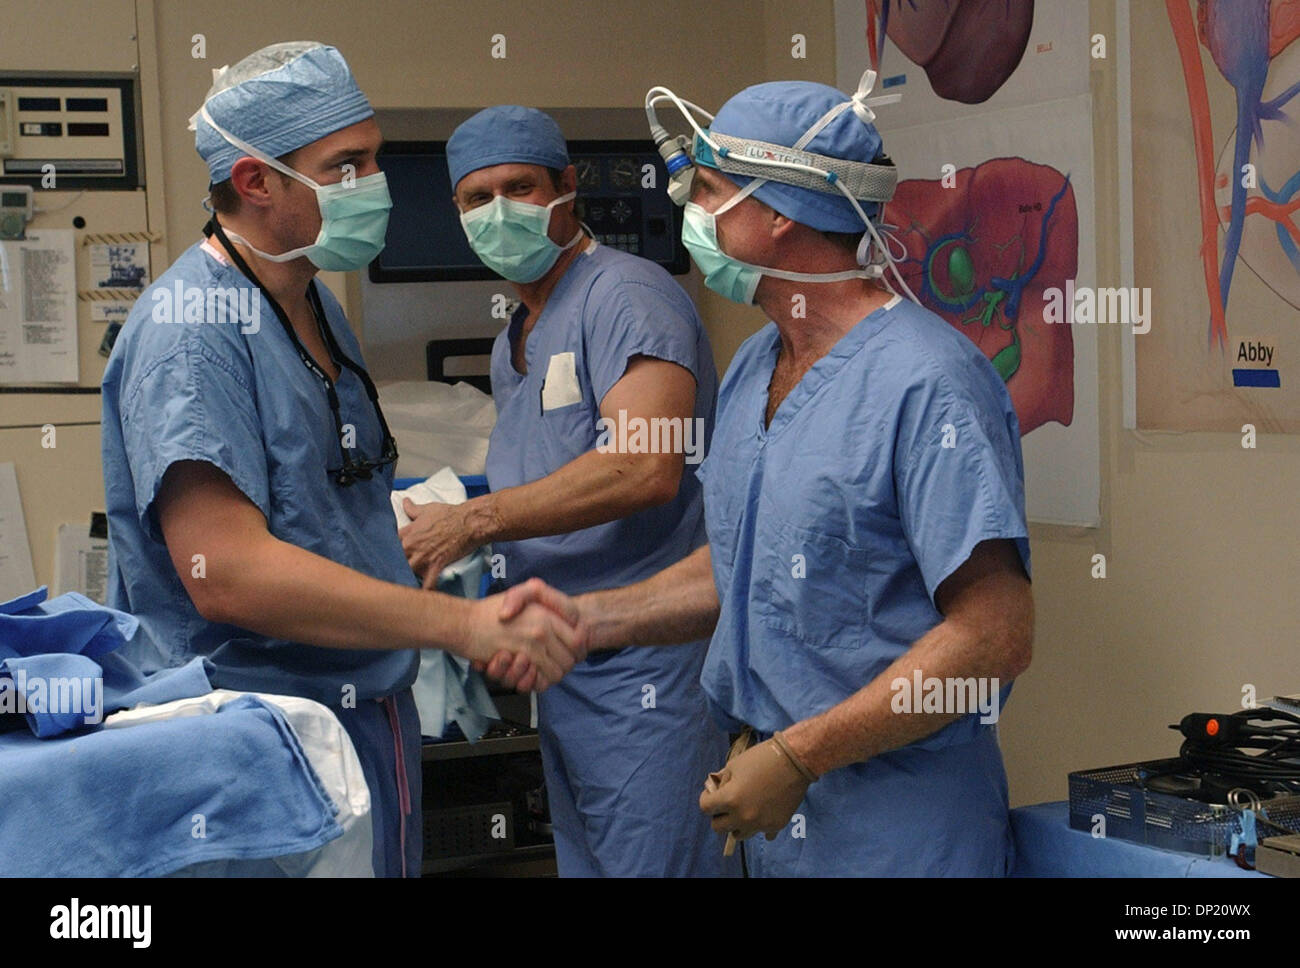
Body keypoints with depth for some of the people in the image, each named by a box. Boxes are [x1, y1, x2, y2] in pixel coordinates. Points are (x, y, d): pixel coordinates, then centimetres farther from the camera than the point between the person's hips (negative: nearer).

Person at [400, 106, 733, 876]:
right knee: (584, 866, 15)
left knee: (651, 863, -7)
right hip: (562, 670, 9)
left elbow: (643, 470, -25)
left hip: (645, 667, -9)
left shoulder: (625, 295, -12)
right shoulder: (514, 343, 18)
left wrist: (471, 523, -19)